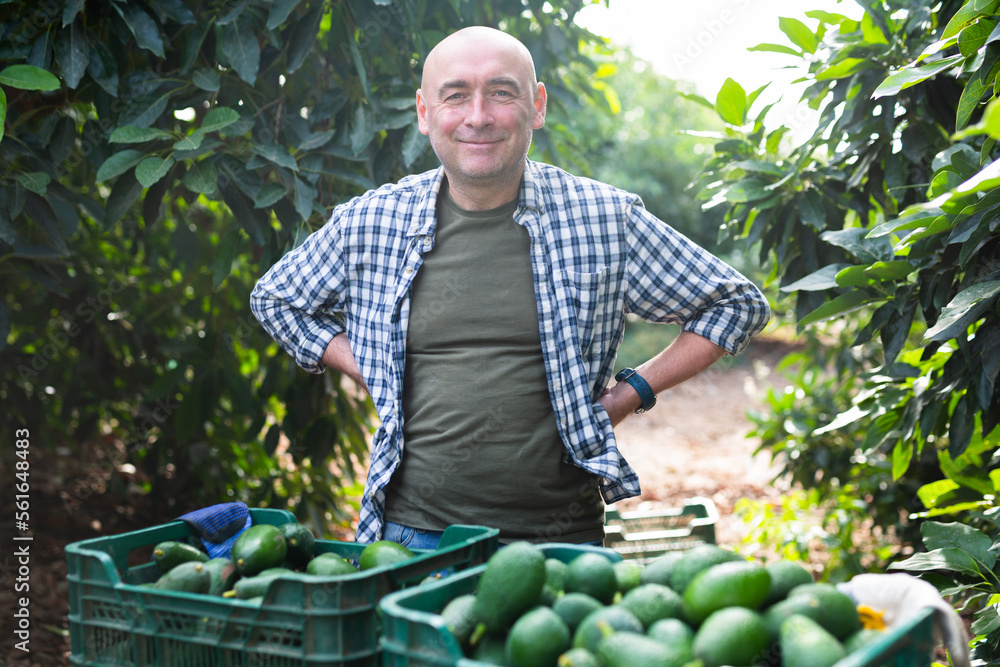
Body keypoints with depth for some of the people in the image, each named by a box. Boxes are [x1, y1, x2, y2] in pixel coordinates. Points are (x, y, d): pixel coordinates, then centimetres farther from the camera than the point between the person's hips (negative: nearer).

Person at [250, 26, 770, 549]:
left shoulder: (605, 219, -3)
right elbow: (274, 298, 19)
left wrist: (632, 392, -2)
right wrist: (370, 374, 6)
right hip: (412, 534, 1)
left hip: (560, 539, -1)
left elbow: (738, 304, 8)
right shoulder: (369, 224, 1)